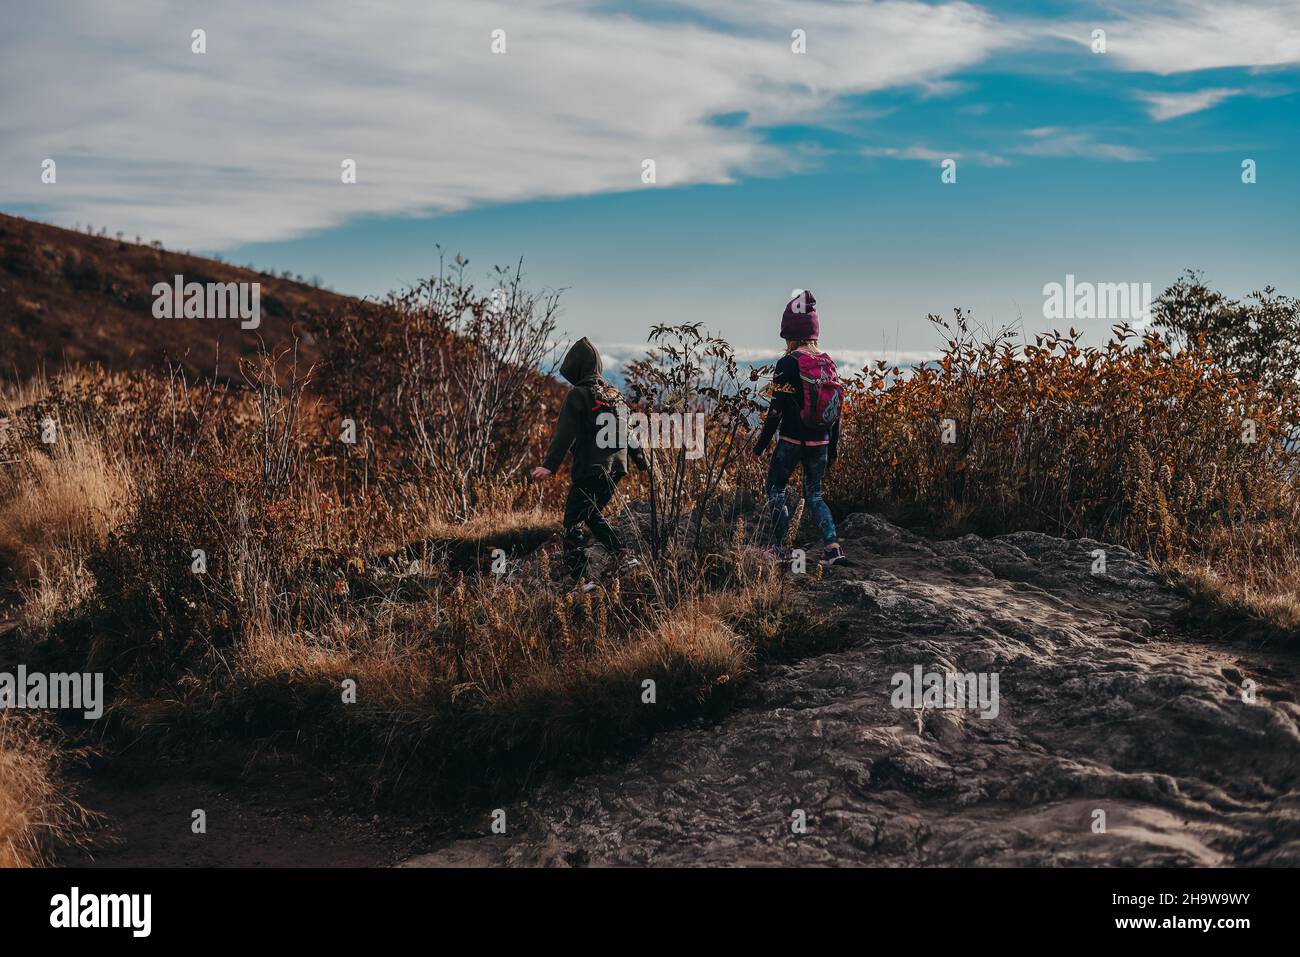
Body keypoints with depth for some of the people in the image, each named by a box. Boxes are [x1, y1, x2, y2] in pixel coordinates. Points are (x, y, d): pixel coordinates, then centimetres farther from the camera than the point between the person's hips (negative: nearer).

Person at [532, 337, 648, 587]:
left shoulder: (578, 395, -9)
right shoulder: (615, 394, 13)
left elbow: (564, 434, -18)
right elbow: (629, 433, 19)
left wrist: (549, 466, -22)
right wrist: (642, 463, 29)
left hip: (589, 471, -7)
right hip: (614, 469, 8)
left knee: (572, 524, -1)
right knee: (593, 513, 26)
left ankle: (581, 580, -9)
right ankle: (622, 556, 16)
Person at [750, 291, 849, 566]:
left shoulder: (788, 363, -12)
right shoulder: (828, 364, 6)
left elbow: (776, 410, -13)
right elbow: (836, 410, 10)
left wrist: (759, 446, -6)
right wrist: (833, 449, 19)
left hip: (792, 441, -5)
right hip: (820, 443, 6)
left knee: (775, 489, 13)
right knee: (814, 494, 15)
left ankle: (779, 547, 11)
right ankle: (833, 548, 0)